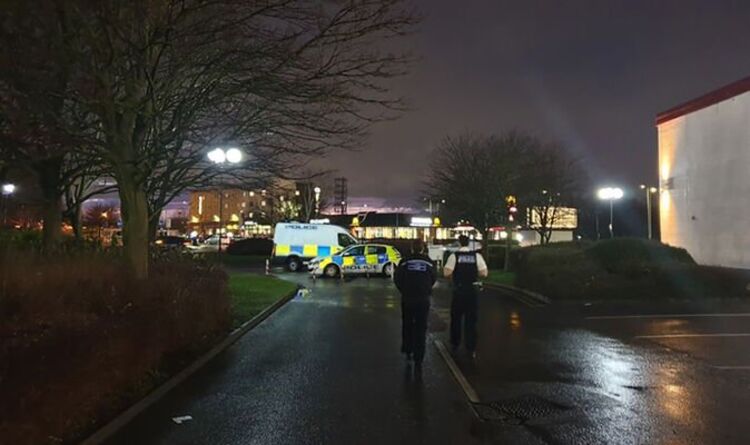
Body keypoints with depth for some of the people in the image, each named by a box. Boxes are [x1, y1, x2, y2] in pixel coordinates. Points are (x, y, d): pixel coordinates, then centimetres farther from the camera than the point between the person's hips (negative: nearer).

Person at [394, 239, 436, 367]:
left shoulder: (405, 261, -6)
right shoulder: (428, 262, -3)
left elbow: (397, 278, -1)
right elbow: (433, 279, 2)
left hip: (407, 298, 0)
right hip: (423, 299, 0)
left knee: (407, 325, 19)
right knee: (421, 328, 8)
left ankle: (407, 350, 23)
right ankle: (418, 357, 8)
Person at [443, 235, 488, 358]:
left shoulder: (454, 256, -9)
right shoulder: (476, 256, -3)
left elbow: (446, 273, -15)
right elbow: (484, 273, -5)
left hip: (459, 291, -1)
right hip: (473, 291, 1)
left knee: (456, 318, 17)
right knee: (471, 320, 9)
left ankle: (455, 344, 31)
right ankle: (471, 349, 10)